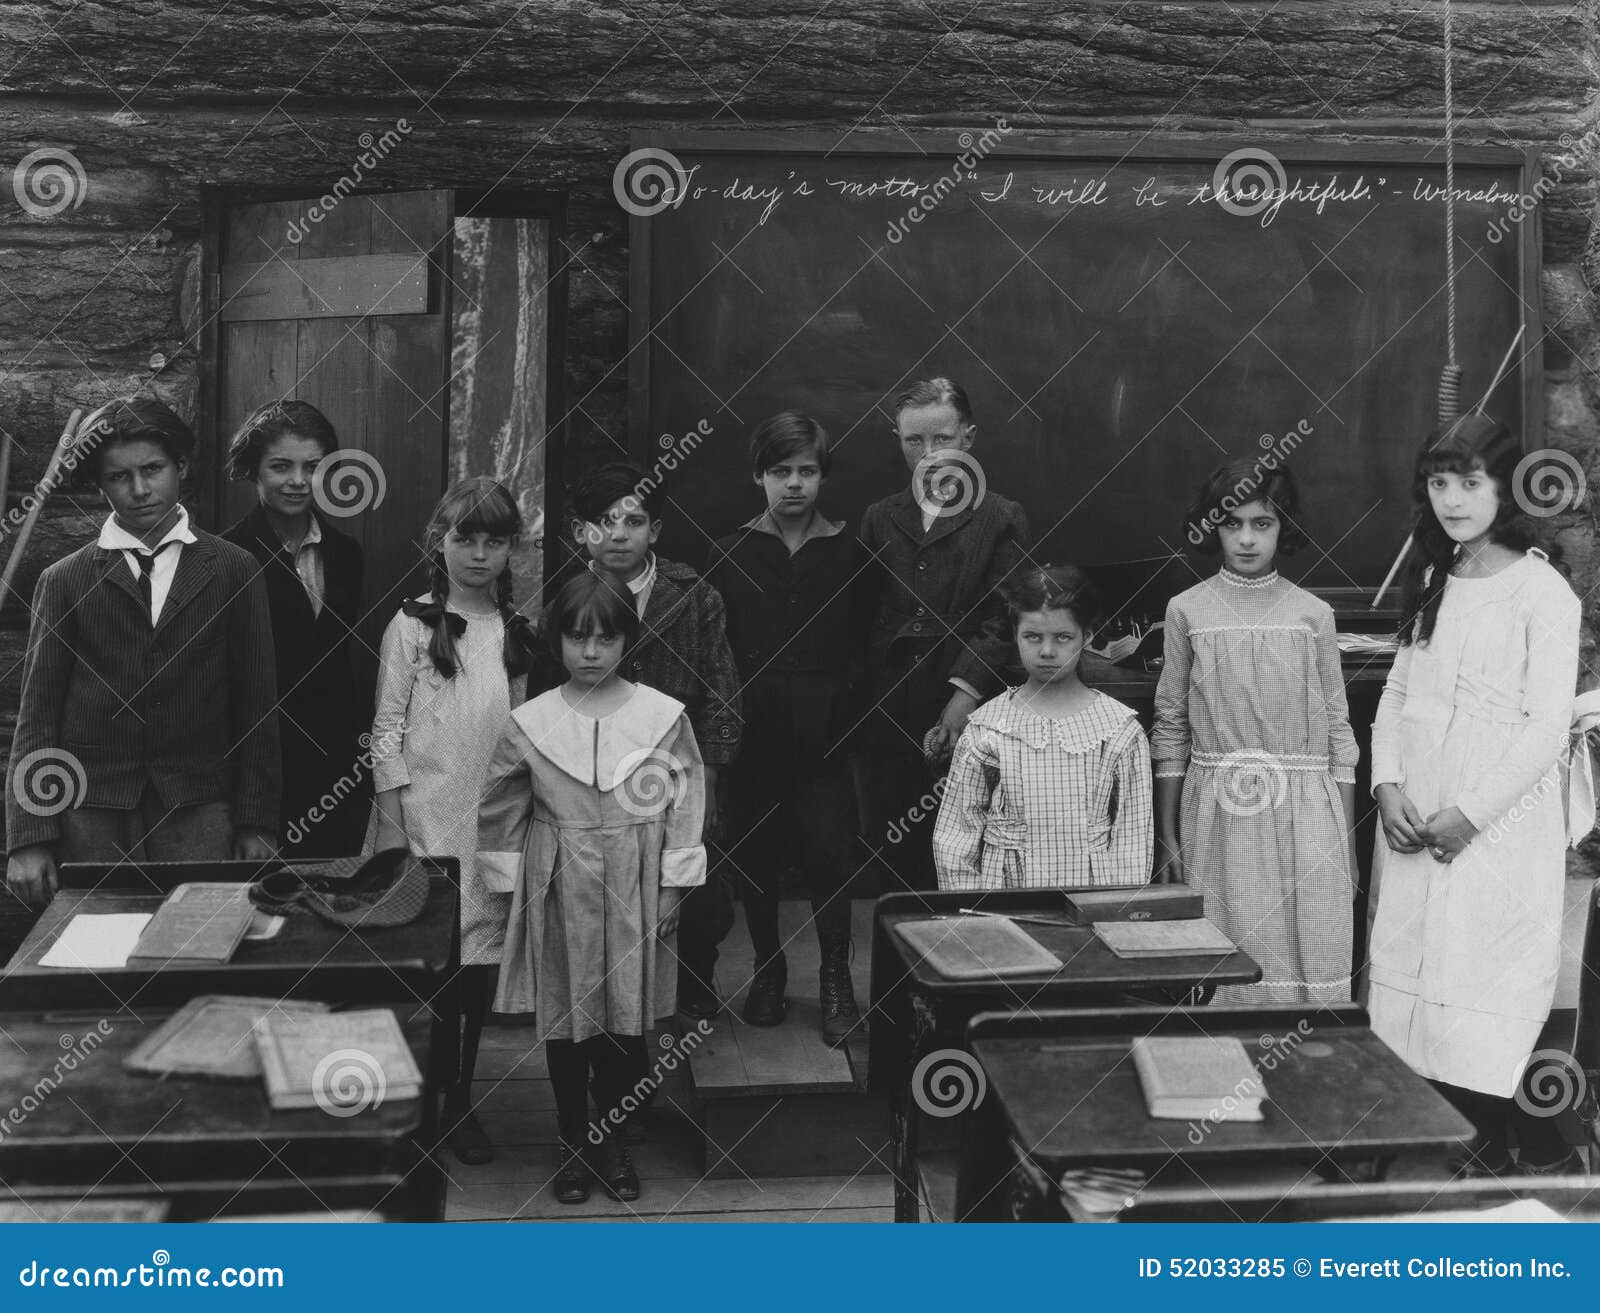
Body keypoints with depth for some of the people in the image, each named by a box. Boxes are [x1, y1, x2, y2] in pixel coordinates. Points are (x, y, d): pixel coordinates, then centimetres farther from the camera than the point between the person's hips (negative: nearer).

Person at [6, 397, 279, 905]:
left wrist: (257, 823, 2)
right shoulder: (64, 581, 7)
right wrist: (30, 838, -3)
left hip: (199, 810, 0)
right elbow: (37, 713, 4)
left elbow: (256, 703, 6)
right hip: (91, 815, 0)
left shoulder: (234, 571, 7)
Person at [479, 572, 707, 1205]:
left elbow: (685, 802, -1)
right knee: (563, 1016, 8)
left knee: (626, 1016, 6)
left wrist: (673, 884, -2)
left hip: (635, 889, 0)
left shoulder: (664, 717, -5)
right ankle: (572, 1141, 24)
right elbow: (500, 809, 6)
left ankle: (613, 1140, 24)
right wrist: (513, 879, 3)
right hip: (559, 890, 1)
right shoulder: (529, 724, -3)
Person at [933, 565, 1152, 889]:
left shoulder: (1120, 729, 1)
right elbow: (954, 837, 5)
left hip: (1094, 891, 1)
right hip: (1005, 890, 0)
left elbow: (1133, 836, 3)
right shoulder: (985, 729, 1)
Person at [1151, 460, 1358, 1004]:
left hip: (1304, 813, 0)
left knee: (1312, 976, -2)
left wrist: (1347, 847, 4)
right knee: (1224, 972, 0)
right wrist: (1166, 837, 4)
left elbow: (1338, 733, 7)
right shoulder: (1187, 611, 3)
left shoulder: (1313, 614, 4)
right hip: (1217, 814, 0)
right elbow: (1170, 730, 6)